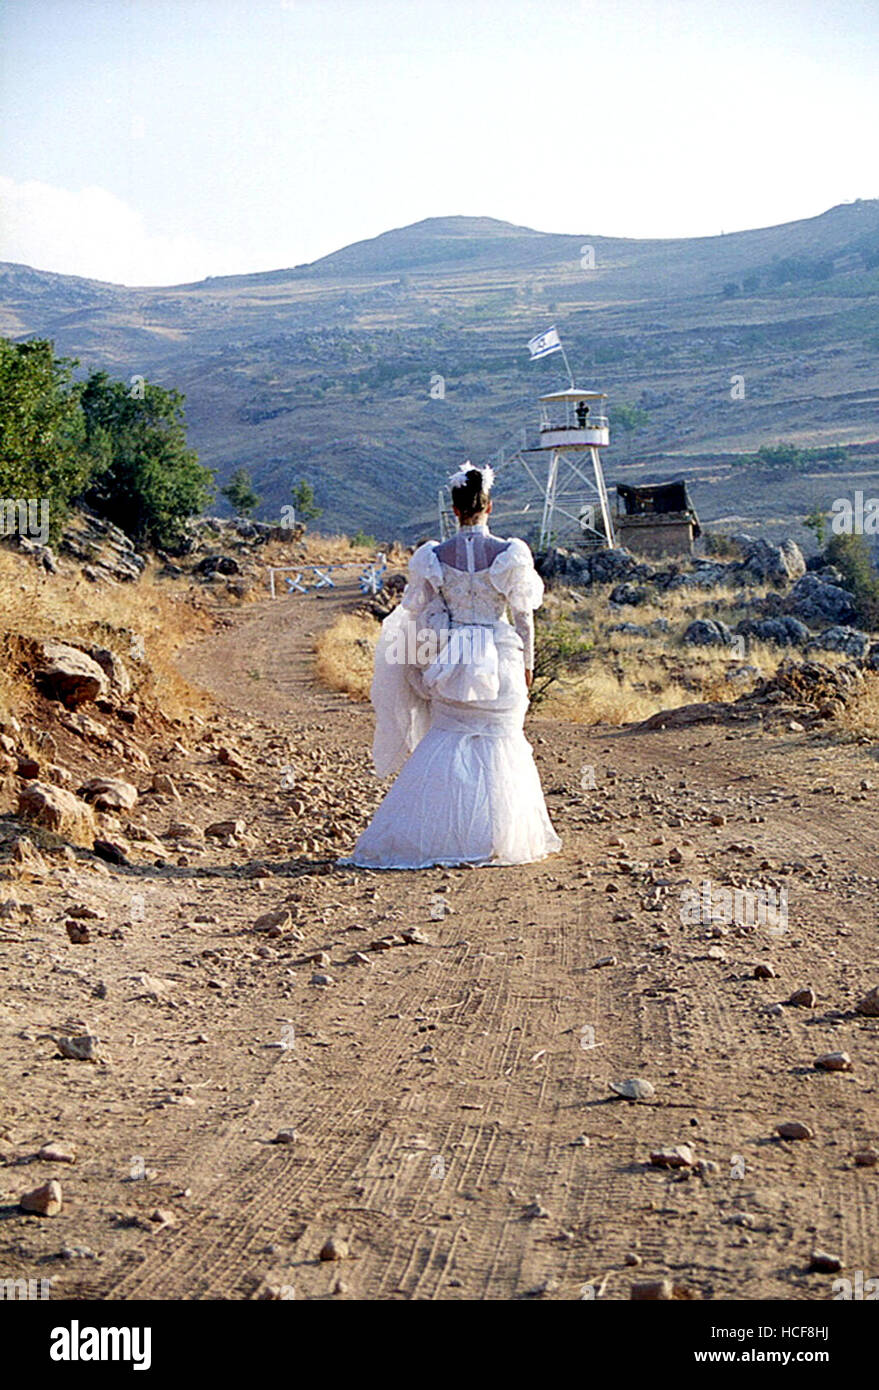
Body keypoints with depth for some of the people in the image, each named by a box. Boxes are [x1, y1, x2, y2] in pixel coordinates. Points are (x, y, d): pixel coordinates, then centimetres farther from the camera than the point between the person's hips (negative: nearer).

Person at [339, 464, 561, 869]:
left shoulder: (435, 556, -3)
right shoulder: (509, 554, -7)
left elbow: (424, 616, 2)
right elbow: (524, 616, -2)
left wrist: (431, 664, 13)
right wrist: (527, 662, 9)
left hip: (450, 659, 1)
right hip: (500, 661, -1)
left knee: (448, 742, 9)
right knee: (499, 743, 7)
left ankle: (446, 836, 6)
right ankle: (499, 839, 10)